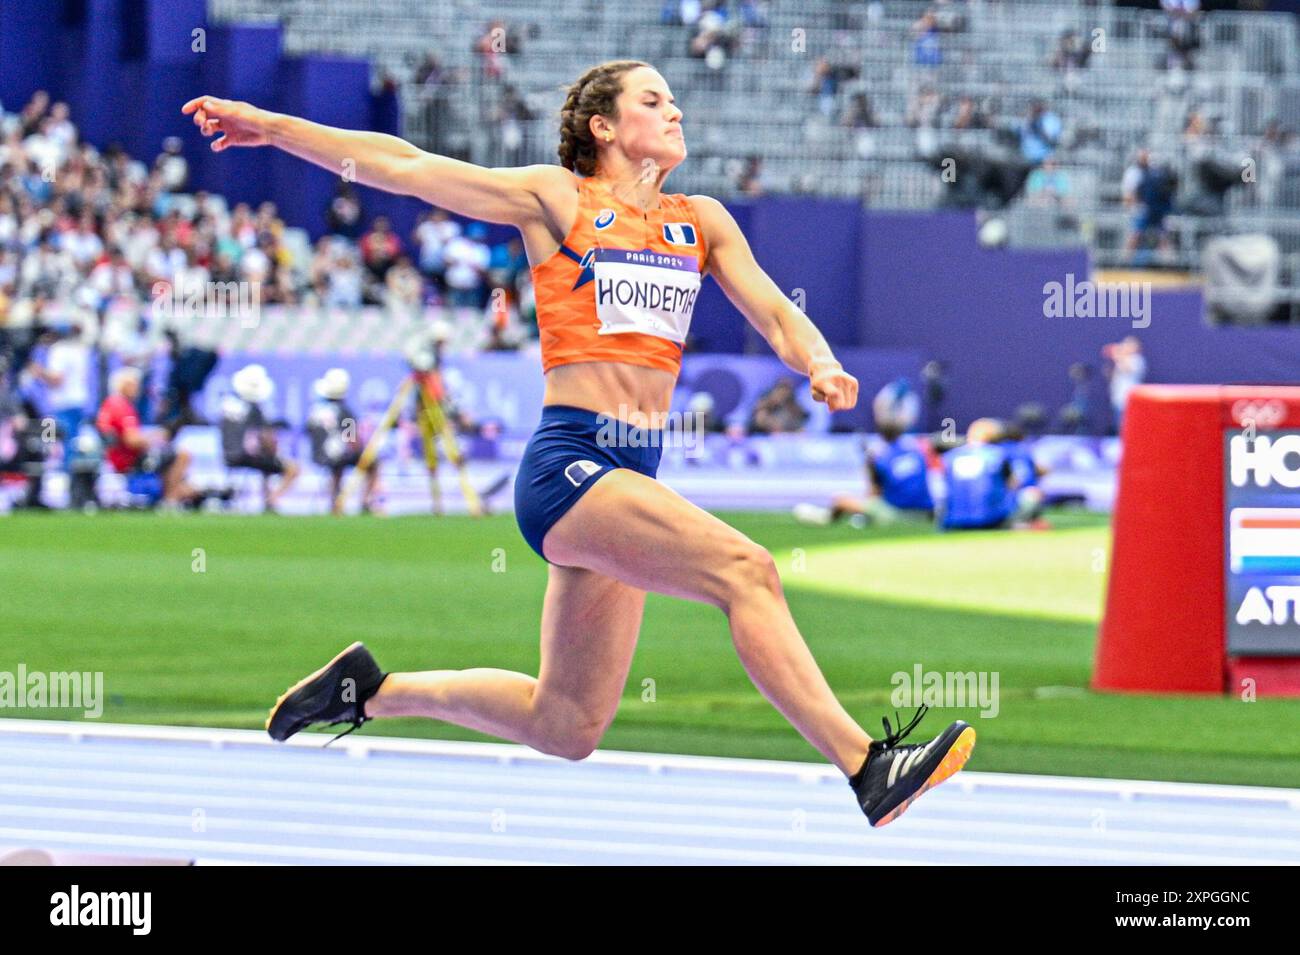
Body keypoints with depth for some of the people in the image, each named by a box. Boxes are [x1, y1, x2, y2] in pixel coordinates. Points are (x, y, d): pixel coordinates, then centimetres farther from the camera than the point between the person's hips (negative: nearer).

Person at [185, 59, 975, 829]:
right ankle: (865, 767, -30)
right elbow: (402, 166, 8)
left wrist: (821, 368, -11)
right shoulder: (555, 198, 4)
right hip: (568, 462, -7)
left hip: (633, 472, 7)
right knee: (746, 571, -25)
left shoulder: (701, 222, 17)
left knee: (566, 727, 10)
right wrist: (268, 126, 8)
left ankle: (371, 689, 28)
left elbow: (776, 315, 12)